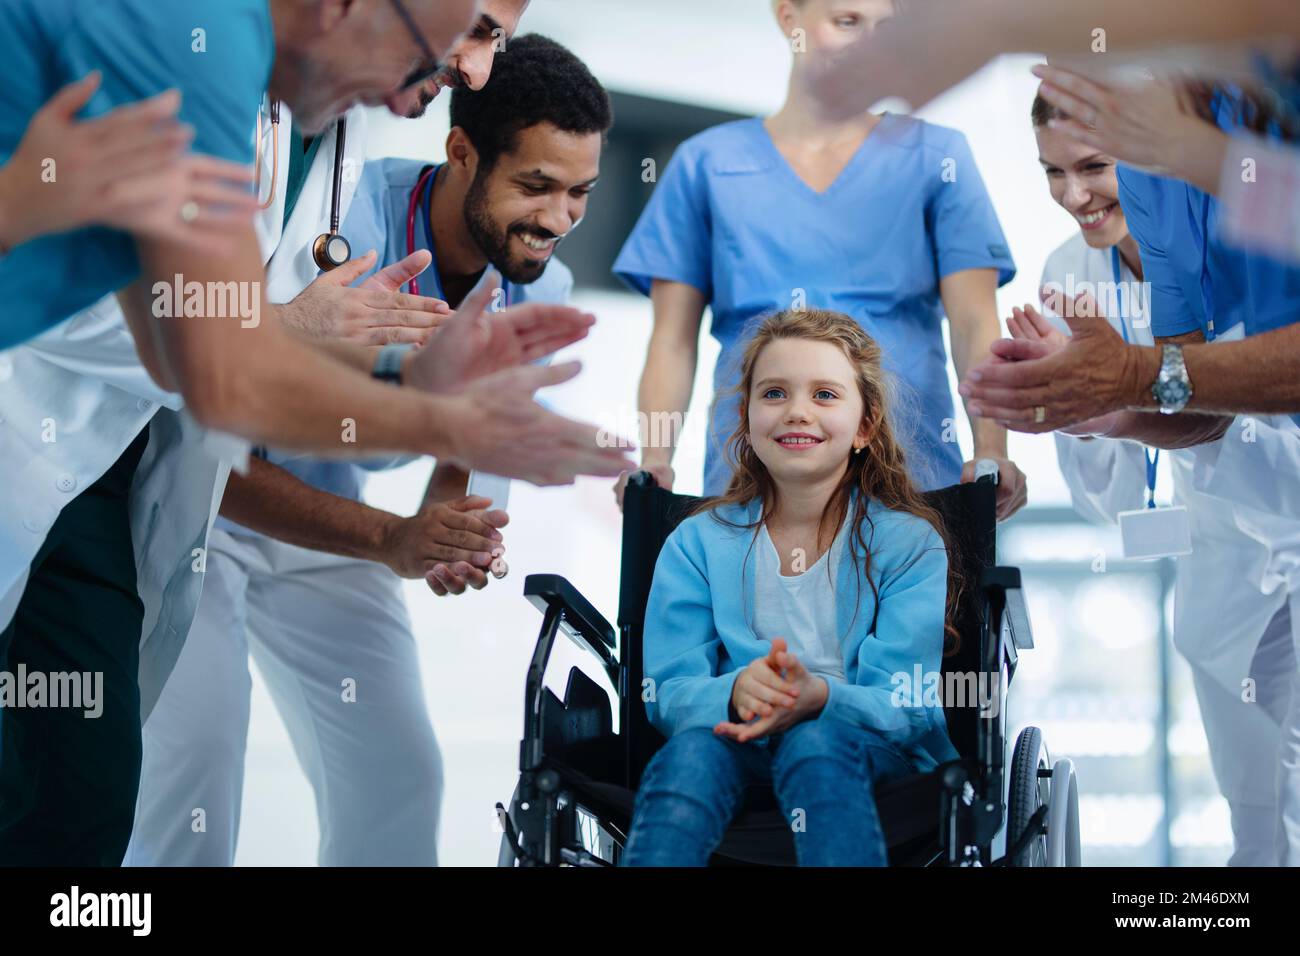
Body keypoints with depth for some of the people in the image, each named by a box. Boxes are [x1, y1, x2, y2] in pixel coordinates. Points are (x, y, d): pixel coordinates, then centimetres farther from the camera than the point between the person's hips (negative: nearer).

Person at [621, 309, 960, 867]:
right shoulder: (698, 543, 10)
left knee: (815, 744, -36)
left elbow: (908, 708, -7)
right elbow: (667, 691, -1)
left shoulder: (910, 543, 4)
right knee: (694, 743, -34)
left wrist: (819, 697, -30)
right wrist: (735, 692, -26)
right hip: (739, 737, 1)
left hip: (880, 750, -1)